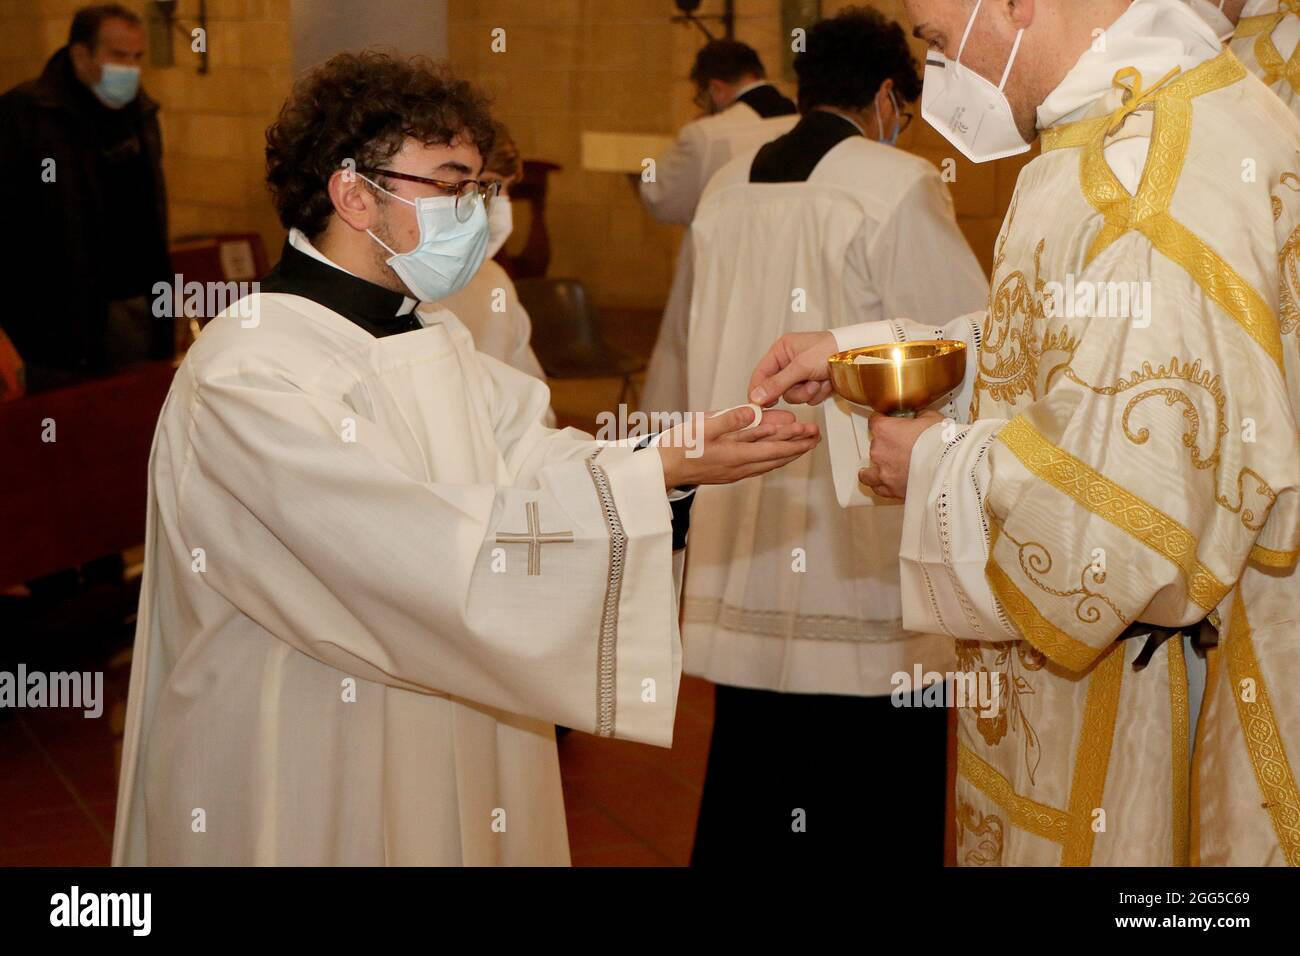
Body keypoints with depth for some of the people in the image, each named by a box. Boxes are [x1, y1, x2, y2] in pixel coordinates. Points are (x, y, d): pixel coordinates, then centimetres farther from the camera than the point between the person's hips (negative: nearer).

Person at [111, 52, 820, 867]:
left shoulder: (434, 349, 10)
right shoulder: (248, 373, -21)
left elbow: (543, 461, -1)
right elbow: (430, 550, -29)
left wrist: (687, 454, -19)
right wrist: (661, 473, -27)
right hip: (305, 802, -8)